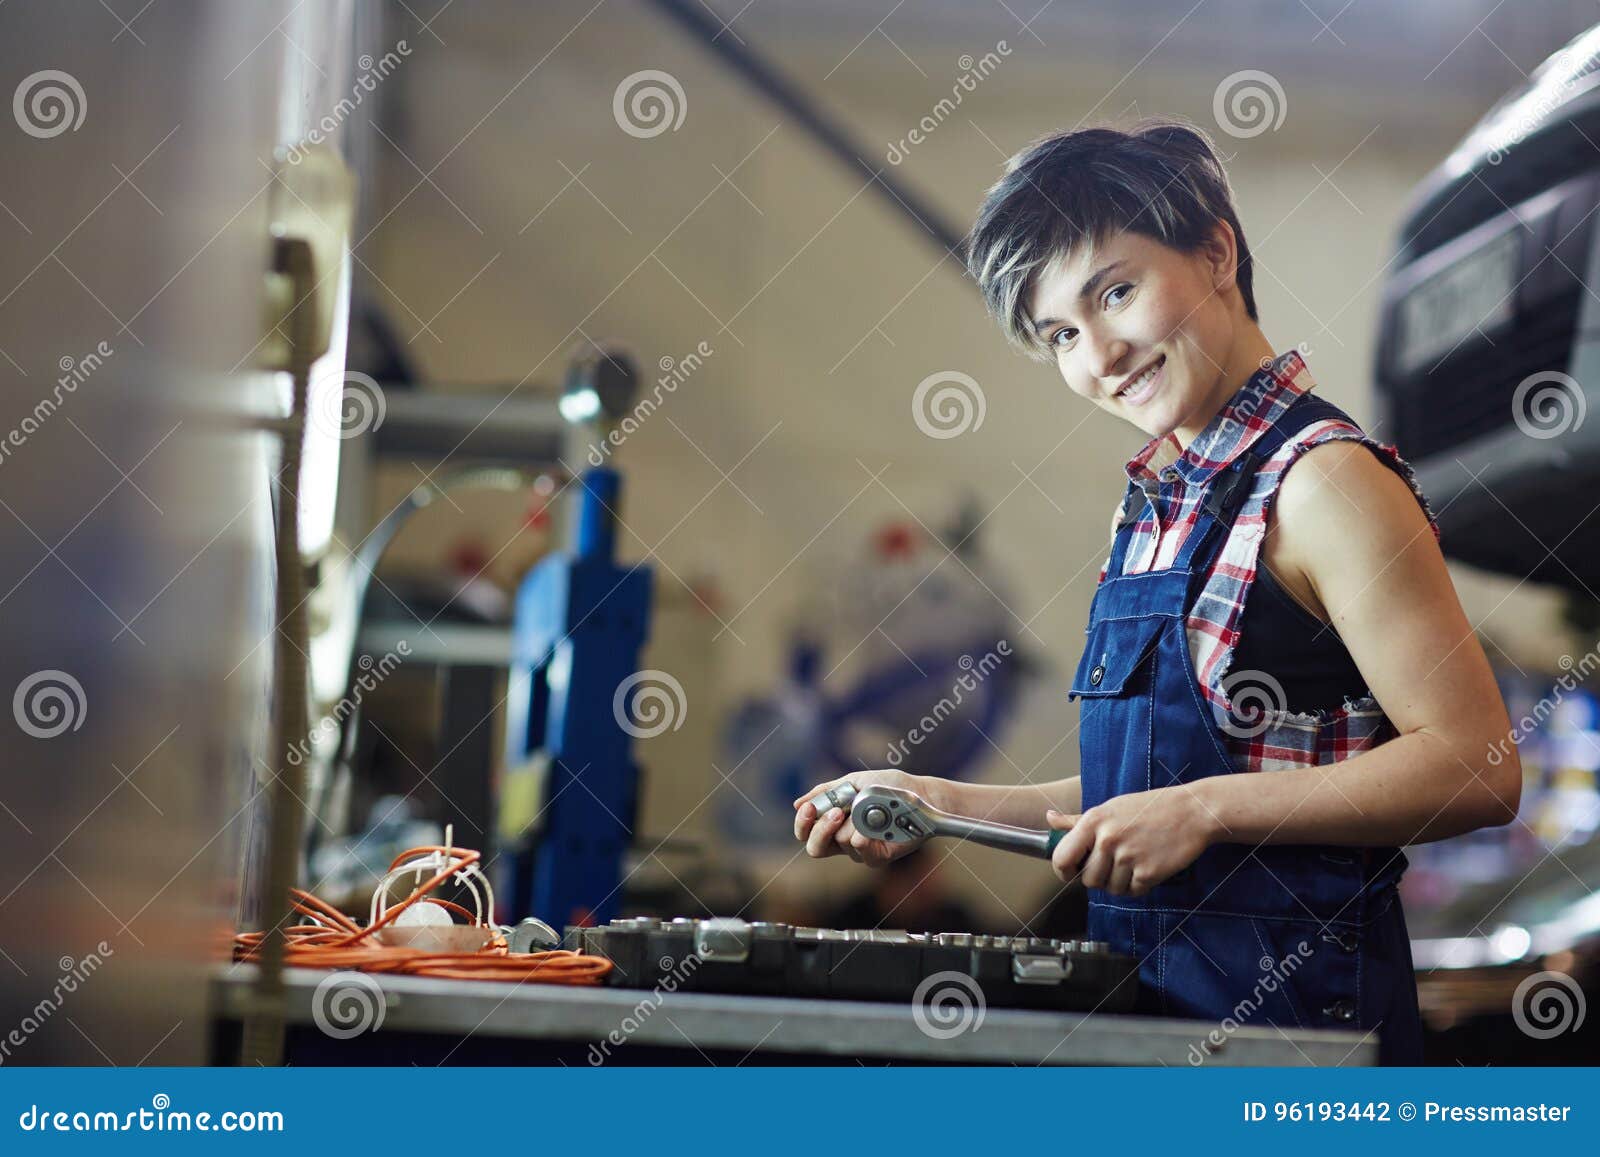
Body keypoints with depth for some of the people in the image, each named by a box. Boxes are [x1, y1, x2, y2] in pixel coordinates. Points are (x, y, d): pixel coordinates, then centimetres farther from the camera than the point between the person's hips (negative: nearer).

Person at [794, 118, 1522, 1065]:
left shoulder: (1322, 481, -13)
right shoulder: (1159, 502, 12)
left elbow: (1475, 770, -18)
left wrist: (1206, 810, -21)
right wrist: (945, 805, 13)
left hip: (1291, 1000, -8)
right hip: (1146, 995, 8)